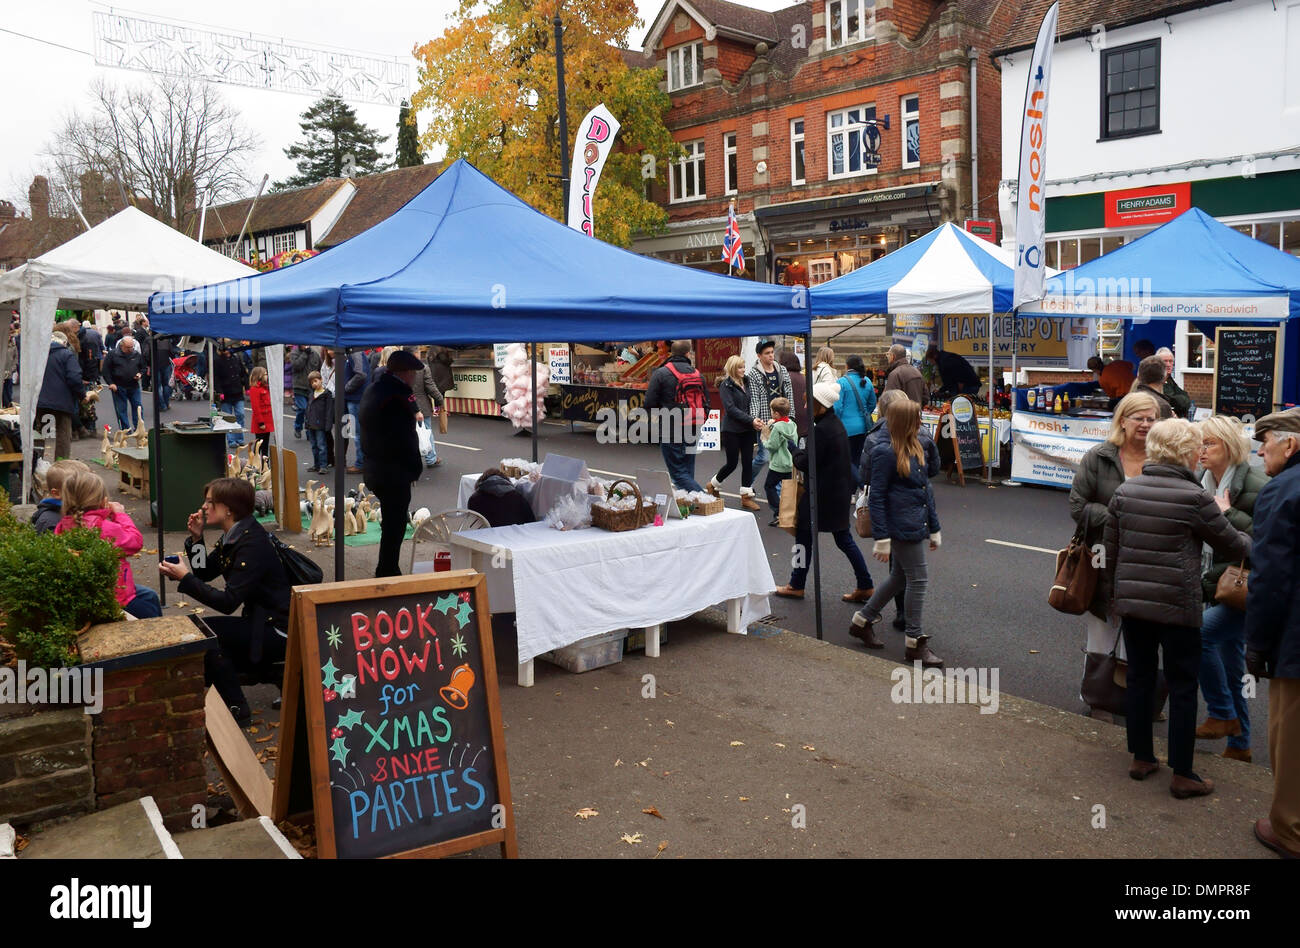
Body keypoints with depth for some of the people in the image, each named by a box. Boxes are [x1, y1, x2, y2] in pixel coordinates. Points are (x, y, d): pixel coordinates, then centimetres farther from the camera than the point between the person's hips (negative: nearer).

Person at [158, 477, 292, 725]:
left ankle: (236, 709, -8)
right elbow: (204, 573, 13)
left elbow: (228, 602, -26)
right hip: (261, 623, 10)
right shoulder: (233, 537, 6)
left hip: (277, 631, -10)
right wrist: (196, 539, 0)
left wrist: (185, 578, -27)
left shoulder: (252, 543, -22)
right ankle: (277, 675, 14)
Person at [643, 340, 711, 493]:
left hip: (670, 433, -6)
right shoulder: (698, 374, 7)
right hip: (692, 433, 6)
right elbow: (706, 403, 10)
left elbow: (649, 404, -9)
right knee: (688, 473, 15)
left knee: (679, 474, -4)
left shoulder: (661, 373, -8)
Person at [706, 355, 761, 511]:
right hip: (731, 430, -6)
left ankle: (746, 497, 9)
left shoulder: (743, 383, 12)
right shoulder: (726, 385, -10)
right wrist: (751, 420, -21)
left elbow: (748, 405, 15)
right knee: (732, 463, 1)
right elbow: (731, 409, -17)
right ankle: (712, 485, 26)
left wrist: (755, 421, -3)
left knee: (748, 462, 3)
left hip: (746, 430, 6)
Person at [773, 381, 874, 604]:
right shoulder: (835, 423, 9)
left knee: (804, 535, 5)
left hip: (823, 494, -9)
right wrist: (800, 453, 5)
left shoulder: (822, 429, -22)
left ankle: (796, 586, 15)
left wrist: (794, 451, -1)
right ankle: (865, 586, 16)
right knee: (844, 538, 14)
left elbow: (805, 463, -19)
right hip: (840, 491, 9)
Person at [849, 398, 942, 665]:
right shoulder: (886, 452, -16)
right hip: (902, 529, -9)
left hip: (916, 527, 9)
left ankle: (863, 620, 33)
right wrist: (881, 538, -17)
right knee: (918, 580, -3)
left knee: (899, 577, 17)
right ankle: (916, 643, 9)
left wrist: (934, 528, 18)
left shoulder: (916, 448, 10)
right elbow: (876, 497, -15)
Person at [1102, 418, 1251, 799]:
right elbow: (1232, 546, 0)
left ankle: (1141, 758, 26)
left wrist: (1111, 593, 20)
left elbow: (1110, 550, 8)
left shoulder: (1124, 492, 2)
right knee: (1182, 687, 6)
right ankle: (1182, 775, 13)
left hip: (1131, 601, 5)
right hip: (1177, 606, -5)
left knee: (1139, 678, 16)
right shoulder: (1195, 497, -12)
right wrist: (1250, 540, 23)